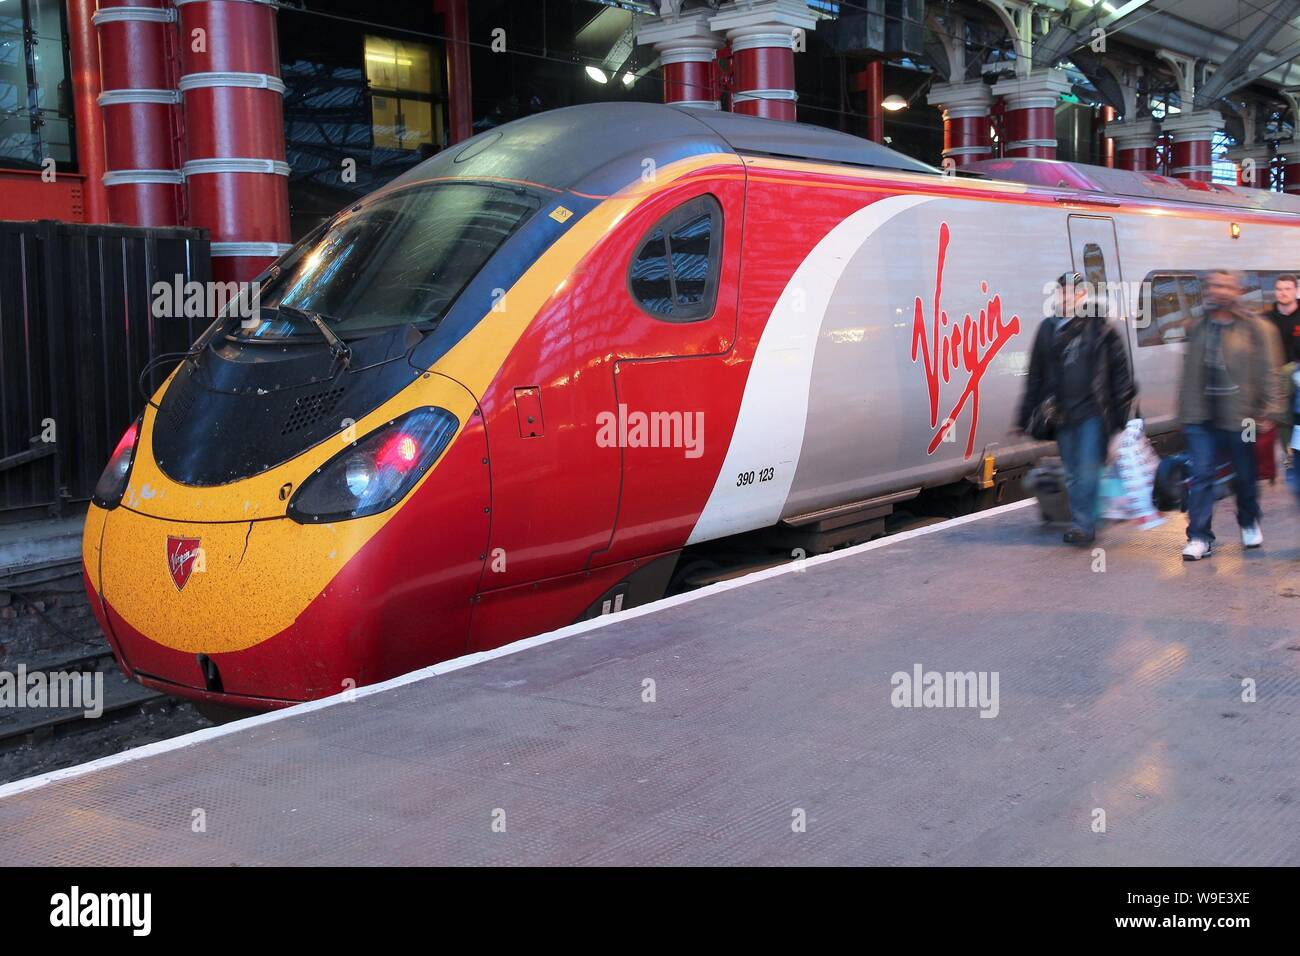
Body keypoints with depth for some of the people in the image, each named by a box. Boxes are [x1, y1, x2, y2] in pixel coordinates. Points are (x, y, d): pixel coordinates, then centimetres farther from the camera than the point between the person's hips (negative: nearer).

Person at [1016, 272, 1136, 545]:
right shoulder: (1048, 329, 9)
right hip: (1062, 413, 4)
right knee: (1072, 474, 10)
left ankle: (1083, 525, -4)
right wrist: (1024, 417, 12)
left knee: (1088, 470, -10)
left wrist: (1121, 410, -4)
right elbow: (1036, 376, 14)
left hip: (1093, 411, -4)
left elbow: (1120, 369, 0)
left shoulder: (1100, 327, -2)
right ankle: (1083, 525, 20)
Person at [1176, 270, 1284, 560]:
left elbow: (1268, 373, -5)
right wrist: (1185, 410, 13)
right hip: (1201, 417, 3)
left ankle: (1250, 524, 36)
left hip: (1238, 417, -3)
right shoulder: (1198, 328, 10)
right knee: (1201, 476, -4)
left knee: (1245, 476, 13)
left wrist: (1269, 412, -11)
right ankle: (1199, 538, -4)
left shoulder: (1256, 329, -3)